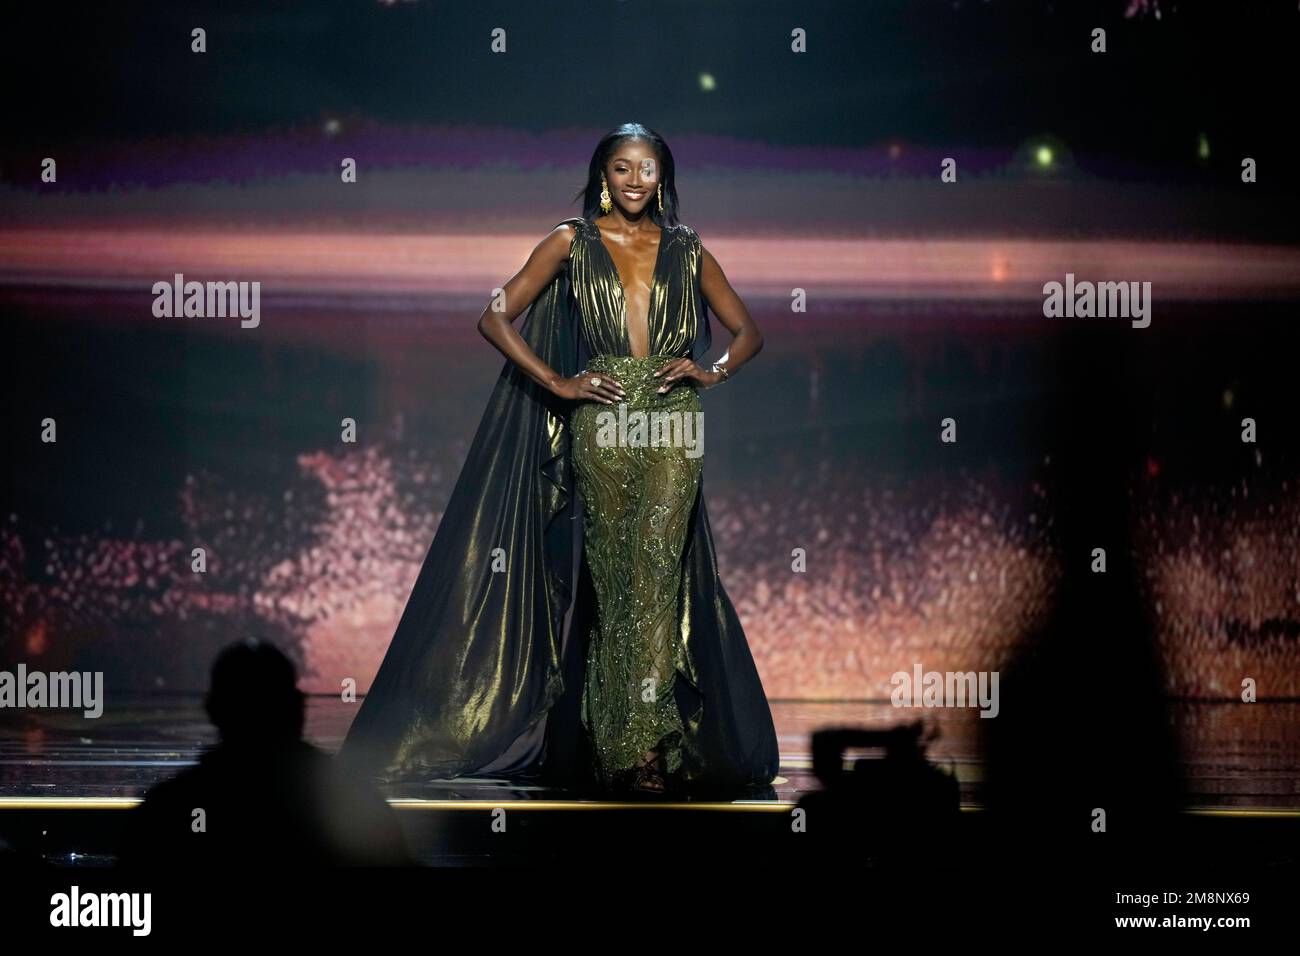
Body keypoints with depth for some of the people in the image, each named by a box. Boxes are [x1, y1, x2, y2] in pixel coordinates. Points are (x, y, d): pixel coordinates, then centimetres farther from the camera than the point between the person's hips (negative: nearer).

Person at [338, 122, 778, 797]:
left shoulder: (685, 248, 13)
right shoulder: (573, 241, 7)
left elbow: (747, 330, 19)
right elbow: (496, 318, 2)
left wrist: (714, 370, -1)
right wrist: (558, 383, -6)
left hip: (674, 427, 1)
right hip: (602, 423, -1)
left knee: (658, 573, -7)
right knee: (613, 578, -1)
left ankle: (649, 746, -6)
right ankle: (622, 751, 2)